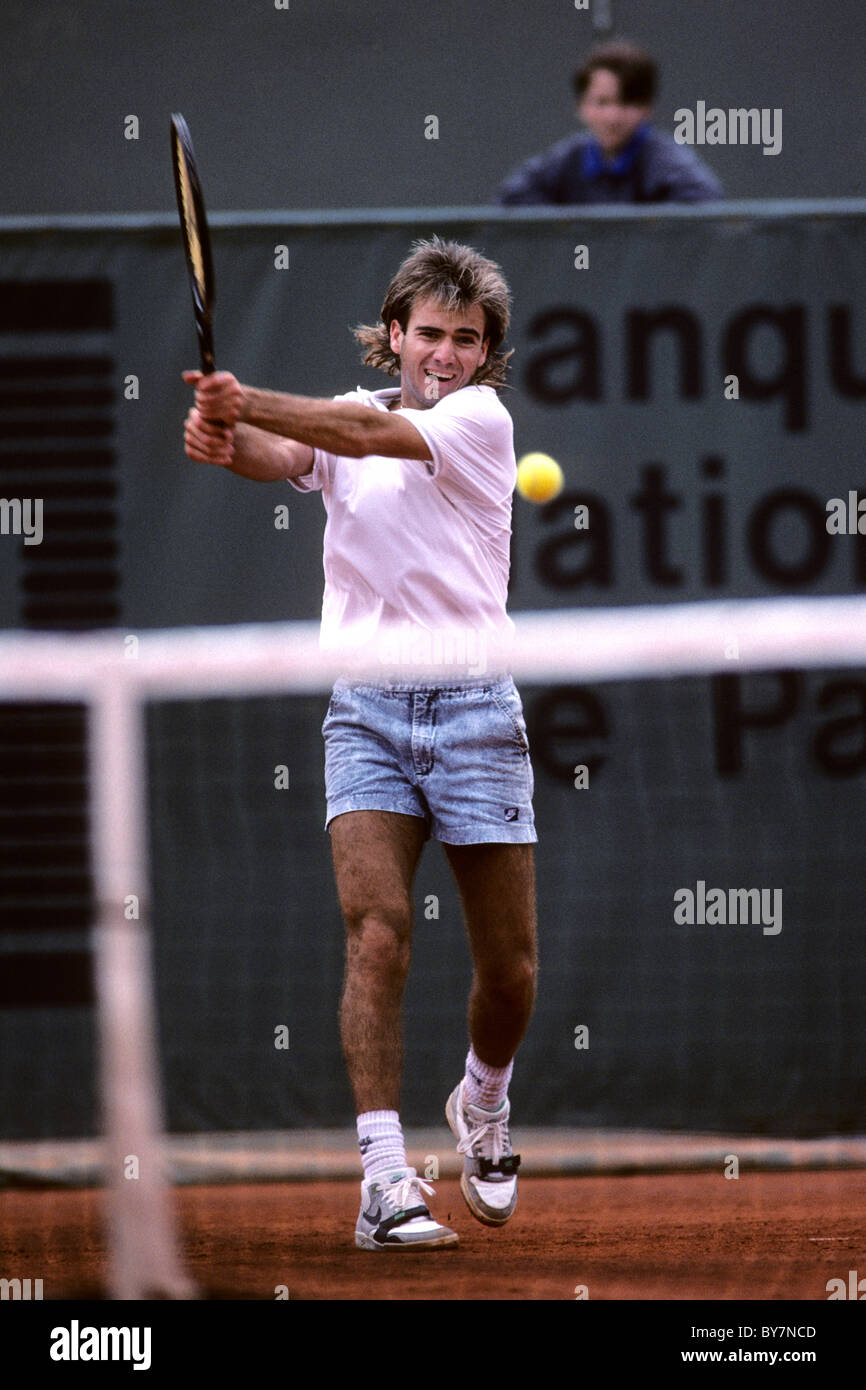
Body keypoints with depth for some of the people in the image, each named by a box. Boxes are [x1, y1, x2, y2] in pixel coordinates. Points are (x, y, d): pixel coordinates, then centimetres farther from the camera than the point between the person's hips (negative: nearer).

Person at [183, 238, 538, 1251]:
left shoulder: (481, 419, -2)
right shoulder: (347, 417, 8)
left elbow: (373, 432, -19)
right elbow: (287, 456, -13)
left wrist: (248, 403, -33)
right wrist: (226, 439, -37)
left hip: (474, 710, -1)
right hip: (366, 713, 1)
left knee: (509, 968, 4)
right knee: (377, 933, -17)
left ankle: (483, 1104, 36)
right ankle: (385, 1180, -20)